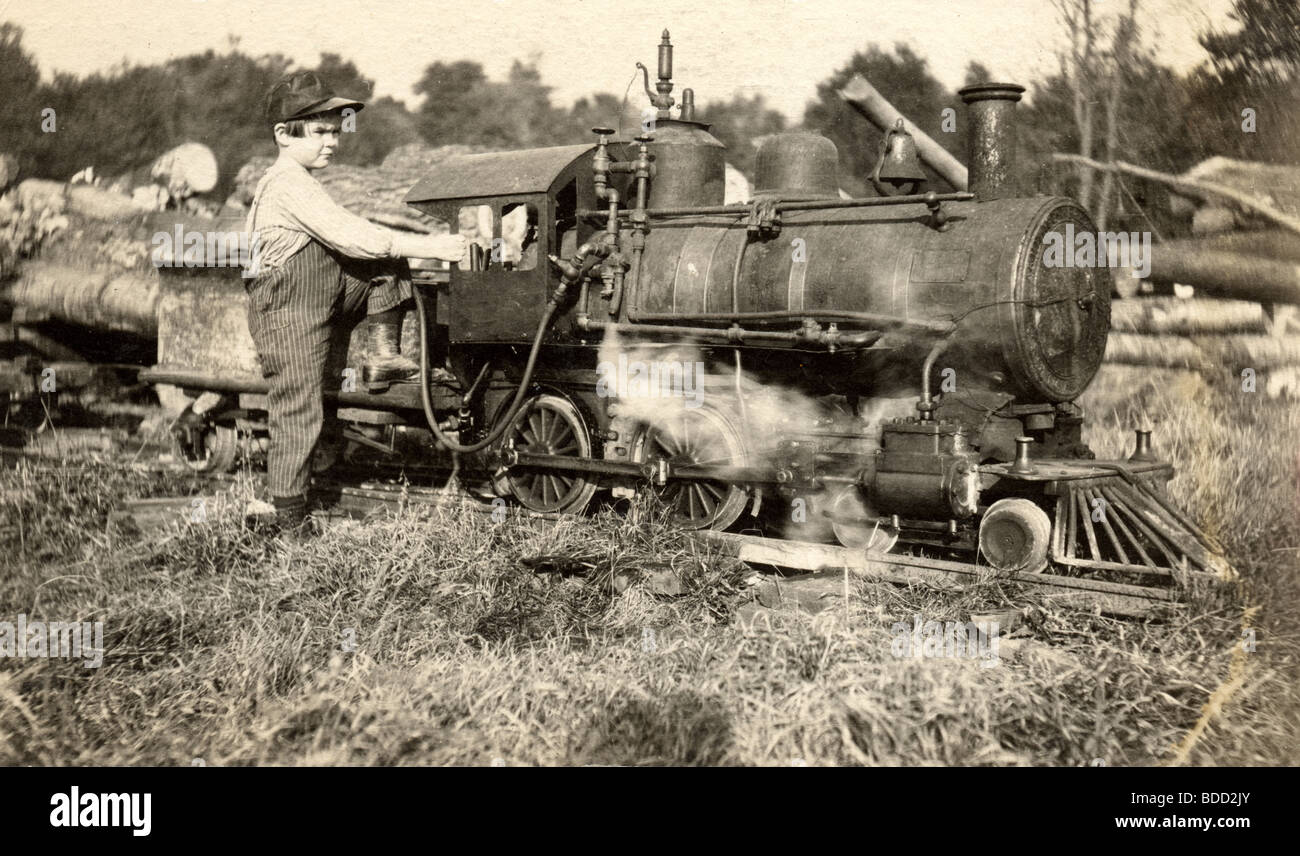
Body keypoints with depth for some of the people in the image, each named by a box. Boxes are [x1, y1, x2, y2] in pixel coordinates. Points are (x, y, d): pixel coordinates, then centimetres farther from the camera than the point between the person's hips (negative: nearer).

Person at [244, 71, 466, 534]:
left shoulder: (299, 184, 13)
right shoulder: (289, 184, -18)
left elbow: (338, 241, 24)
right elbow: (352, 236, -26)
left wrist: (399, 242, 16)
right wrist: (430, 247, -26)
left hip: (328, 292, 10)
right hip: (290, 311, -10)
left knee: (388, 263, 3)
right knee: (298, 413, -5)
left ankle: (383, 353, 3)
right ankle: (290, 520, 4)